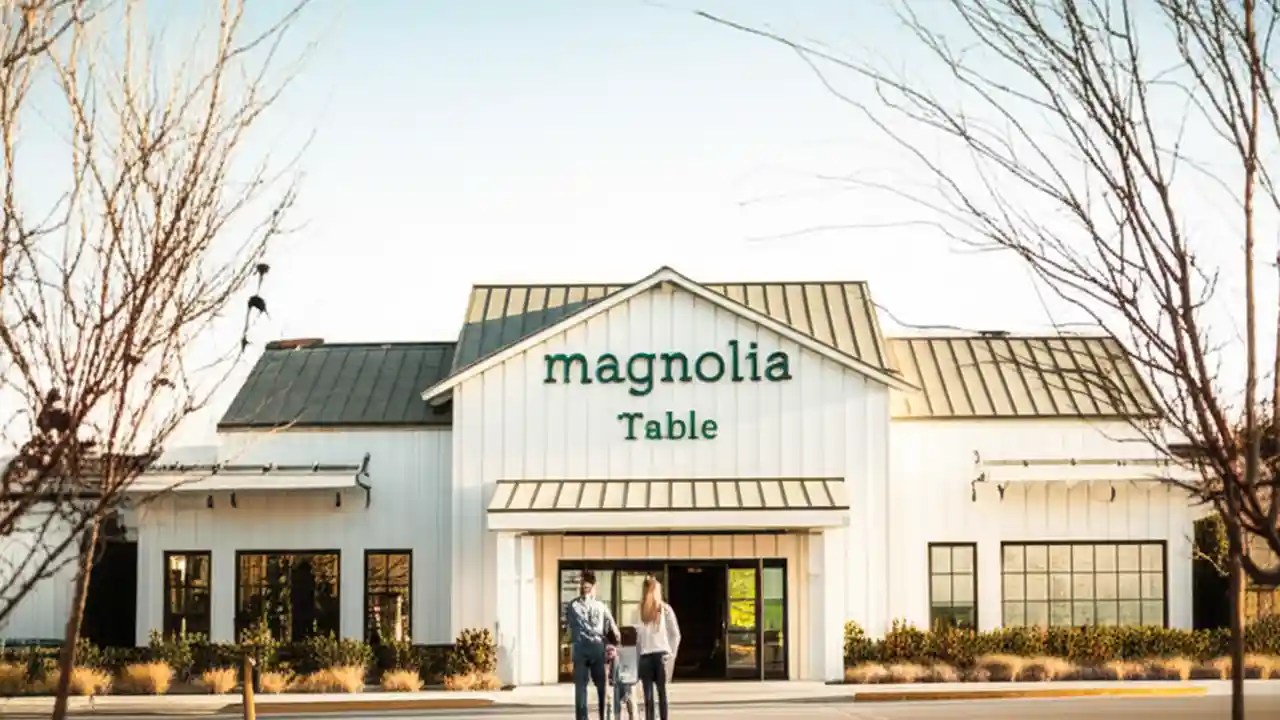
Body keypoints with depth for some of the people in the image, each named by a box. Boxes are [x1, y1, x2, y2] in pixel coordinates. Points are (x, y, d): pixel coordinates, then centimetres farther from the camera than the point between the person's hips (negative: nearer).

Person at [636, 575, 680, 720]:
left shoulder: (639, 610, -1)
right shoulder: (665, 609, 2)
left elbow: (636, 635, -5)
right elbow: (675, 634, 2)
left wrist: (637, 653, 3)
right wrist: (671, 654, 10)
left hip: (645, 655, -1)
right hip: (661, 654, 1)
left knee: (648, 694, 1)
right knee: (662, 692, 5)